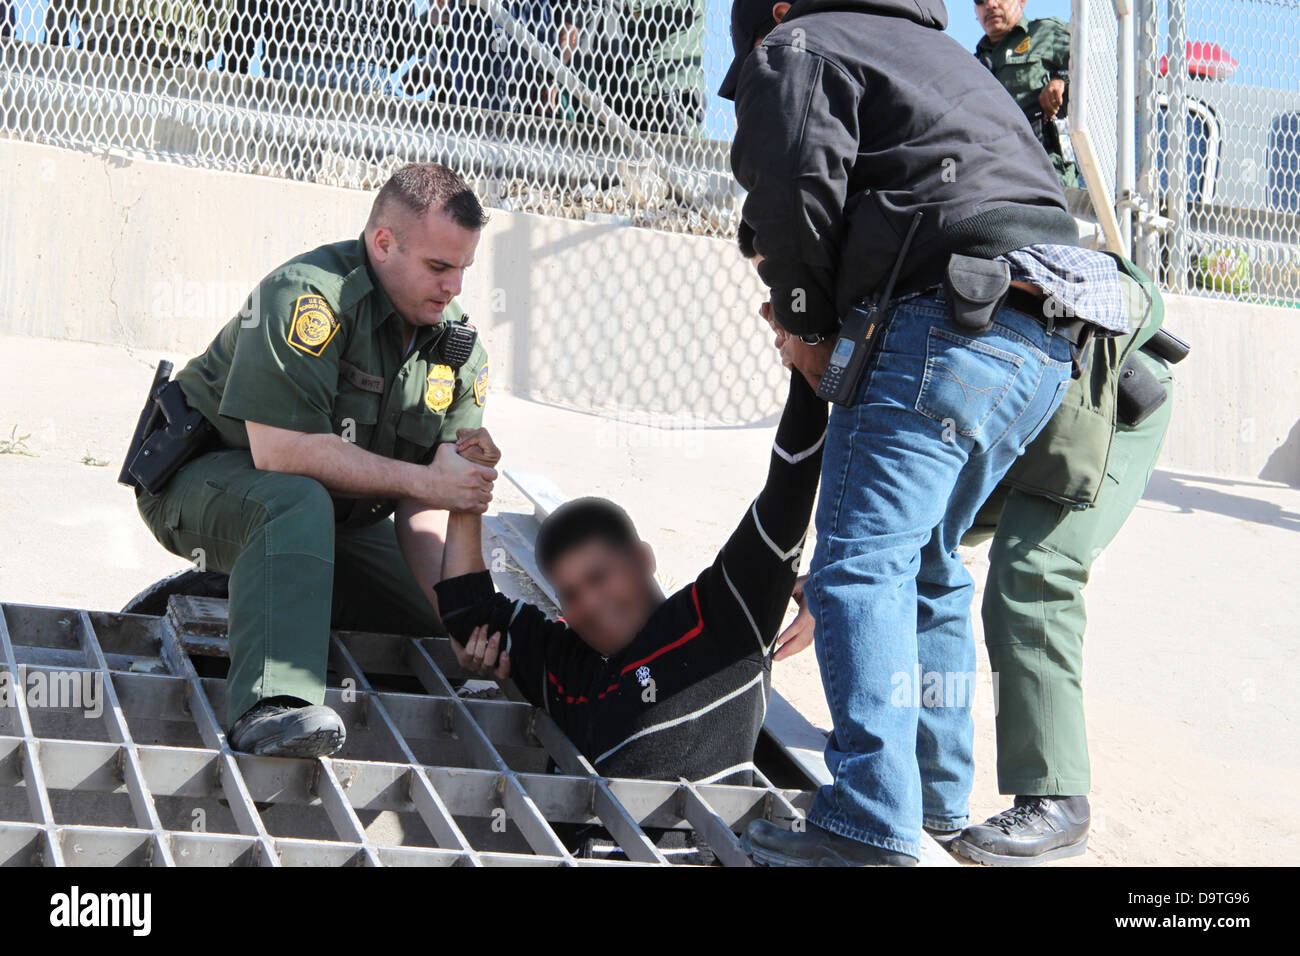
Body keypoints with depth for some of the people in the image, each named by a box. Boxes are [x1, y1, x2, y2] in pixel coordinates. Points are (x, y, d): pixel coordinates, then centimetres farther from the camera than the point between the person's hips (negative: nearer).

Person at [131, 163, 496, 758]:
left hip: (337, 515, 7)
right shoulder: (308, 296, -25)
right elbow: (279, 451, -33)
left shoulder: (458, 346, -2)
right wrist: (423, 479, -29)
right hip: (205, 479, -7)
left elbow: (426, 501, -4)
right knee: (297, 502, -40)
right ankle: (271, 708, -52)